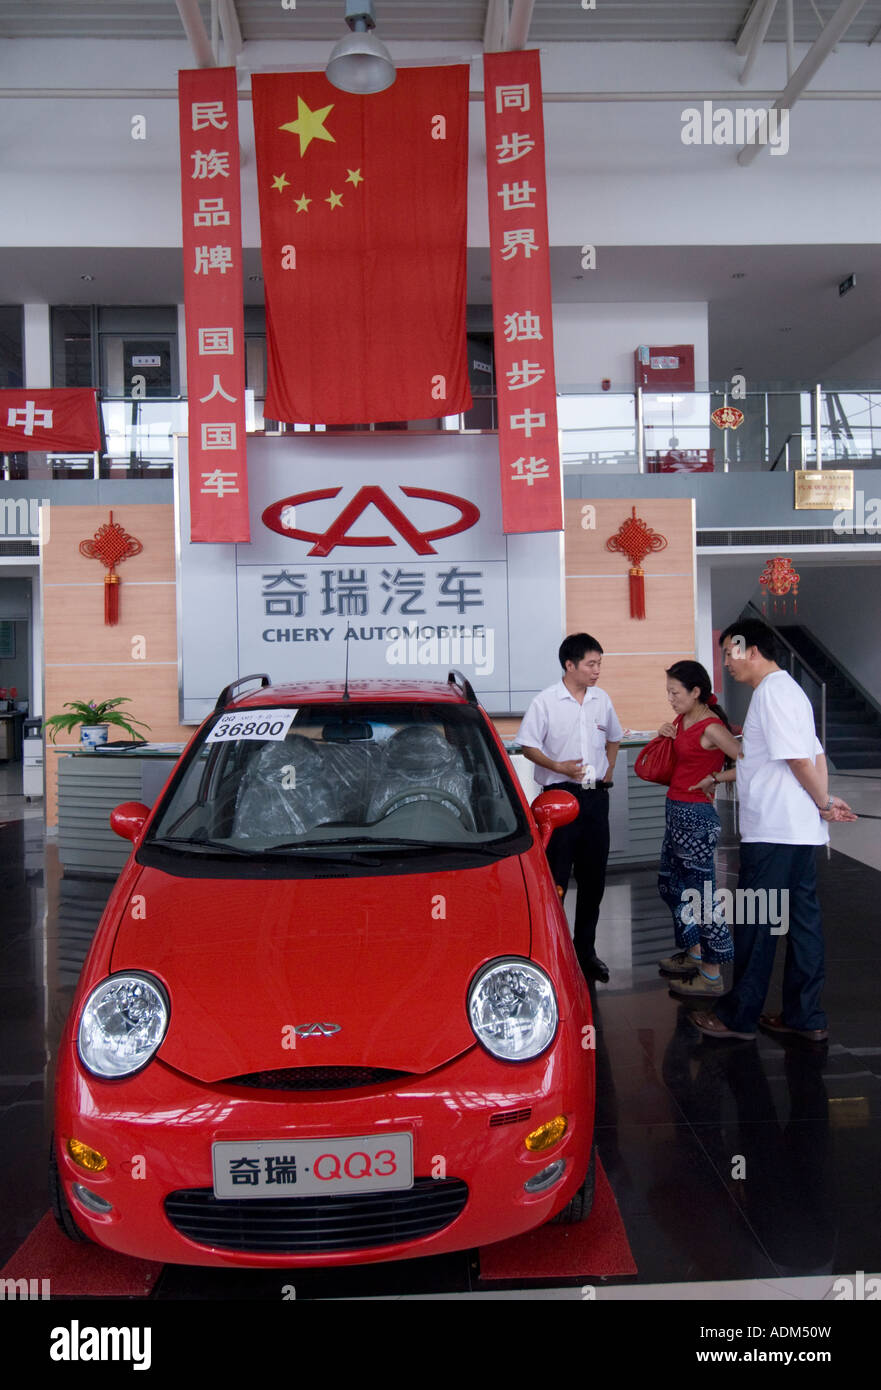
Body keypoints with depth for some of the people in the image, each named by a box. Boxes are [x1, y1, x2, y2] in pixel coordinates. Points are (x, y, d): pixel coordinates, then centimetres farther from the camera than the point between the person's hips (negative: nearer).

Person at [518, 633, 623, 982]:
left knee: (593, 877, 10)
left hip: (596, 797, 5)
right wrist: (558, 766, -19)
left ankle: (586, 950, 23)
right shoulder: (545, 701, -6)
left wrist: (608, 771, 11)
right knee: (555, 880, -3)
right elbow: (527, 746, -5)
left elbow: (613, 738, 24)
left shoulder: (602, 699, 9)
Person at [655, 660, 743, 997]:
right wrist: (665, 735, 5)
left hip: (695, 815, -10)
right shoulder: (683, 720, 8)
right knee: (671, 884, 20)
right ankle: (693, 953, 35)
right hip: (676, 811, 10)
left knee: (700, 892, -3)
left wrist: (716, 779, -13)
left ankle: (712, 975, 7)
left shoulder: (711, 728, -17)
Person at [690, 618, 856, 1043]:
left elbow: (798, 757, -19)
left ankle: (739, 1016, 8)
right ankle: (805, 1017, 18)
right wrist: (719, 777, 24)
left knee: (756, 922, -1)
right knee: (801, 918, 11)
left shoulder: (771, 691, -14)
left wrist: (822, 802, -7)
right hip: (799, 829, 10)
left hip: (772, 830, -10)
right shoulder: (786, 689, 18)